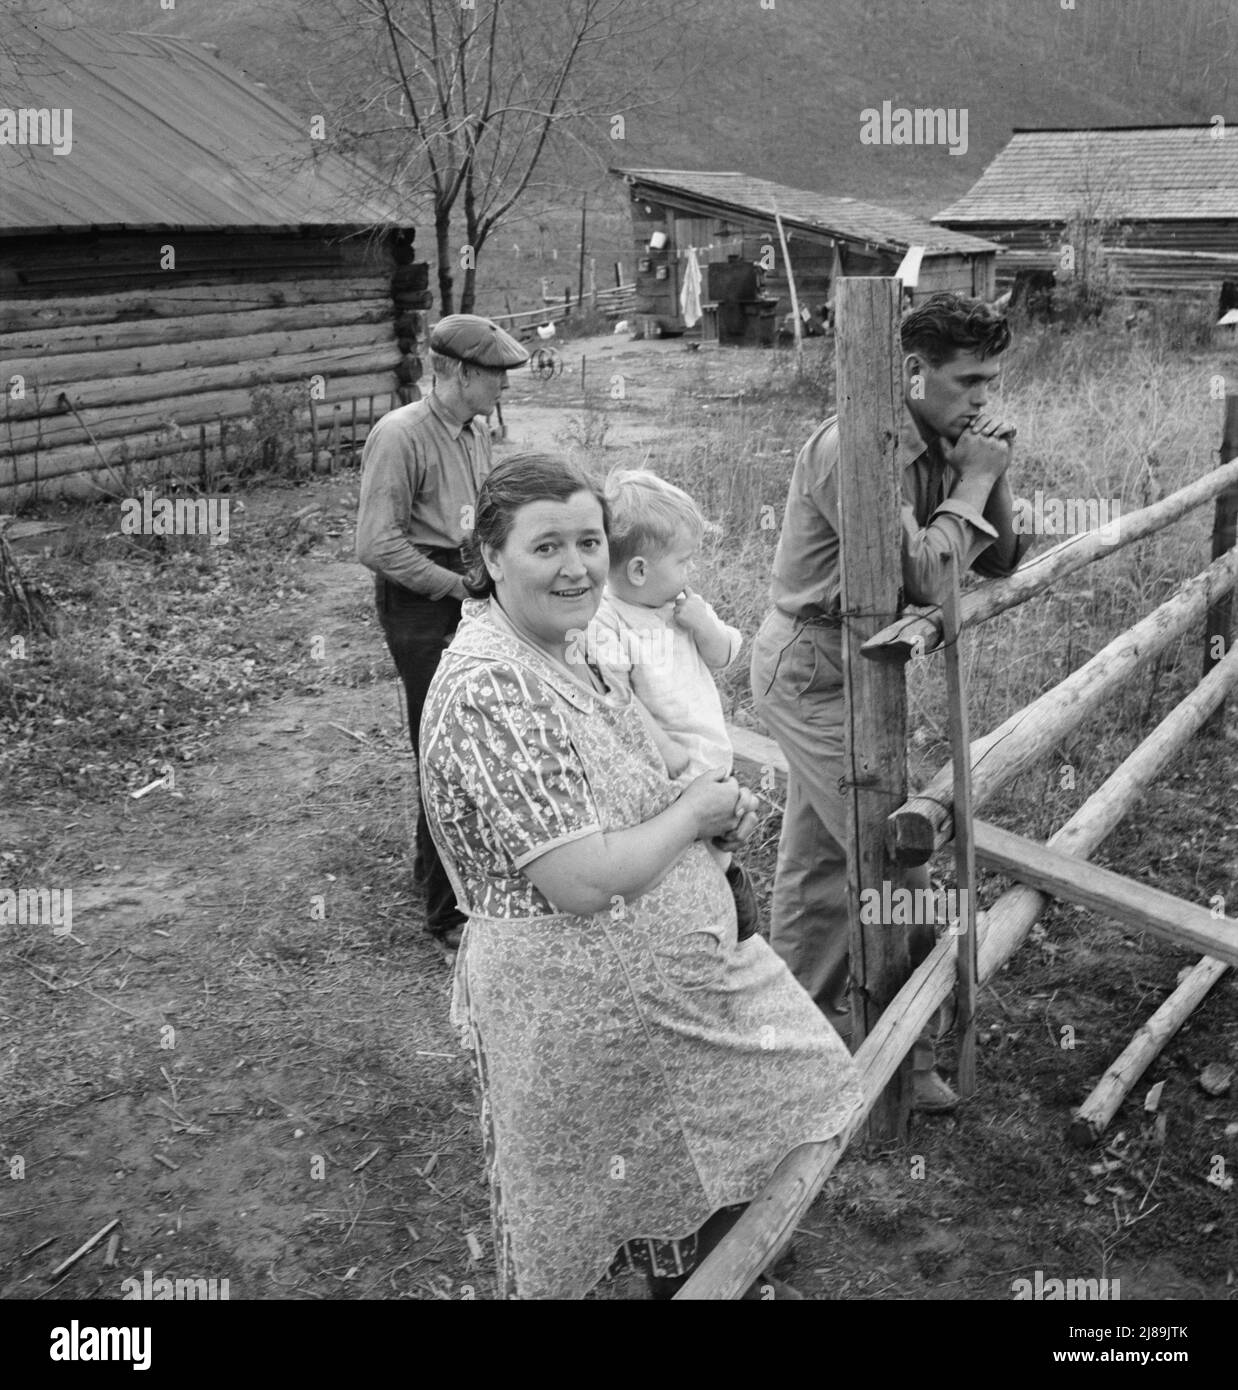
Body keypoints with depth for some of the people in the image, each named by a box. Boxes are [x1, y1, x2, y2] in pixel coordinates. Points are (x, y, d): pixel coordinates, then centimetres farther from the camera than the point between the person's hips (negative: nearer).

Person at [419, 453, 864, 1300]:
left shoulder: (558, 652, 3)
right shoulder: (488, 685, -27)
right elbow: (582, 882, -31)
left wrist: (719, 807, -2)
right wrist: (695, 812, -15)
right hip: (575, 1004, -9)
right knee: (578, 1216, 15)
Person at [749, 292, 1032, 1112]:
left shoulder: (942, 446, 5)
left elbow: (1000, 563, 7)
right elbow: (920, 575, -27)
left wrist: (989, 475, -7)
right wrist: (973, 482, -16)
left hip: (843, 668, 9)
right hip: (813, 667, -9)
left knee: (818, 857, 18)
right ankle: (902, 1057, 9)